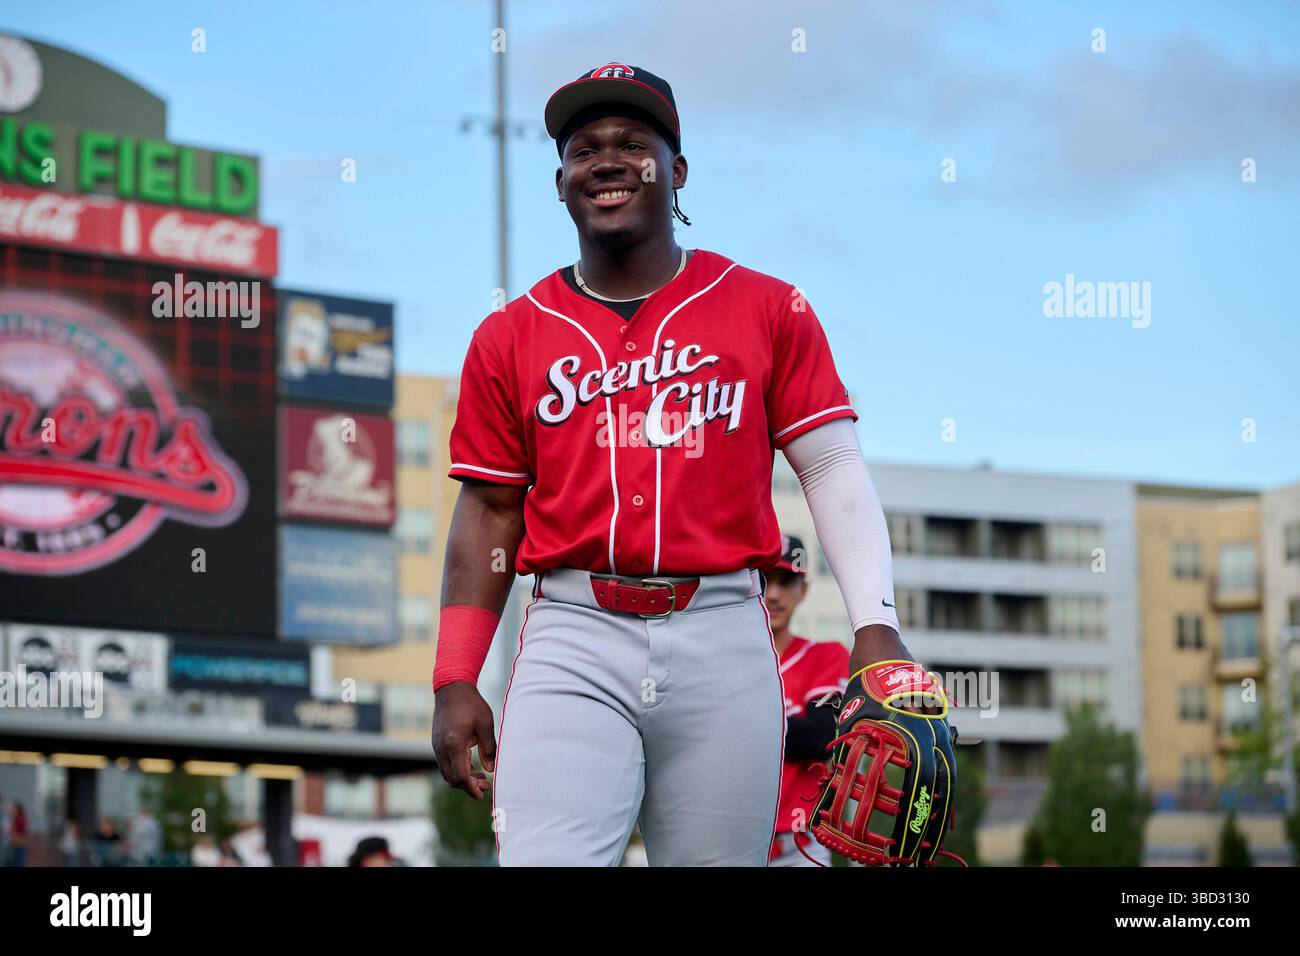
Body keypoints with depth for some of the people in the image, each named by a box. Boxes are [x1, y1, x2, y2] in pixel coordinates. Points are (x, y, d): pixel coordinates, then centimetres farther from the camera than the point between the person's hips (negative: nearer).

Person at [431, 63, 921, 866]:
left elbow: (833, 469, 4)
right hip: (574, 638, 0)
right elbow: (491, 511, 13)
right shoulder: (511, 337, 11)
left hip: (722, 636, 0)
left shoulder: (769, 311, 7)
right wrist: (456, 683, 6)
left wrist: (876, 626, -9)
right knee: (542, 857, -14)